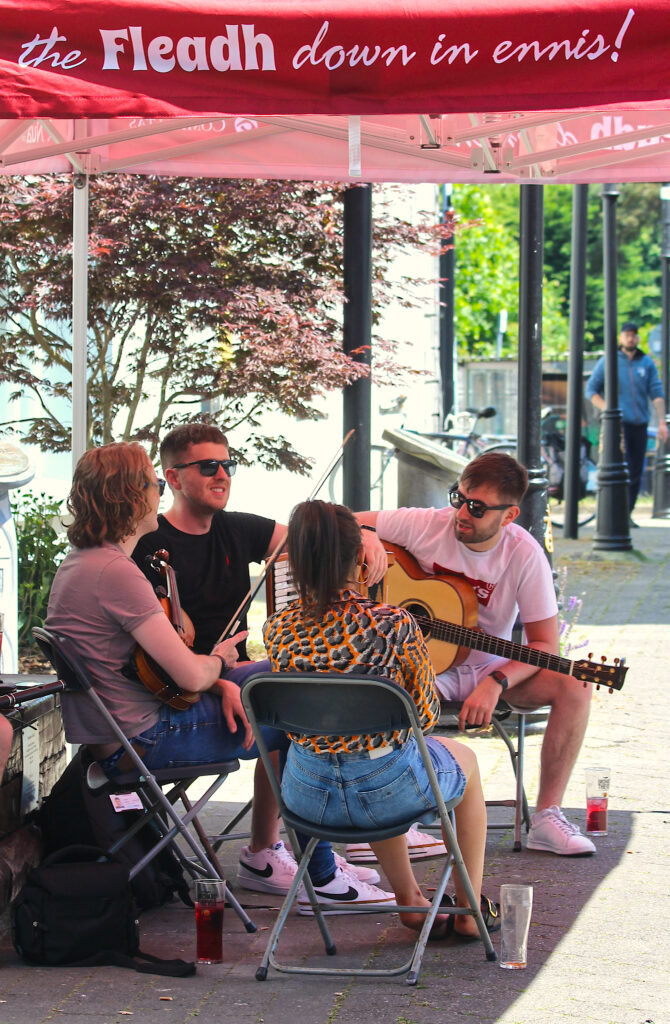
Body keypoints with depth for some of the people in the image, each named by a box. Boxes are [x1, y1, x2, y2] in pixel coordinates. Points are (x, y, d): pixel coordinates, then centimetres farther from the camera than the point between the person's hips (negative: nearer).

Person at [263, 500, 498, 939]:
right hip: (387, 792, -3)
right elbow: (427, 715, -8)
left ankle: (409, 900, 43)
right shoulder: (394, 625, -21)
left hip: (308, 796, 4)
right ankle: (470, 909, 39)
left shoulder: (278, 630, -10)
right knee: (465, 760, 32)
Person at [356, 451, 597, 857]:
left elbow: (546, 644, -12)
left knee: (573, 686, -24)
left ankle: (547, 817, -15)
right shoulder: (425, 526, -12)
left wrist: (497, 683, -28)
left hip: (493, 667, 1)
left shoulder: (524, 555, -13)